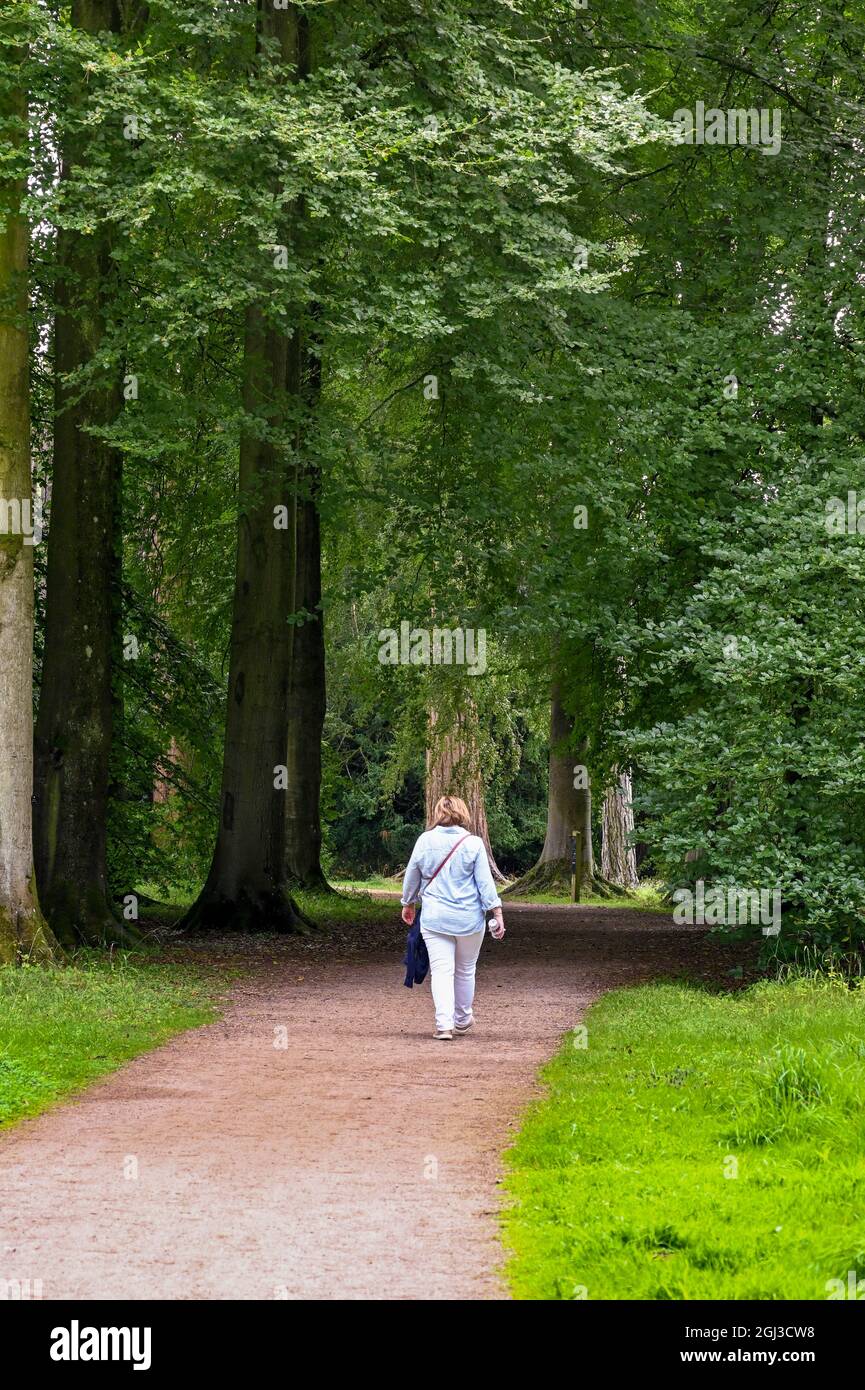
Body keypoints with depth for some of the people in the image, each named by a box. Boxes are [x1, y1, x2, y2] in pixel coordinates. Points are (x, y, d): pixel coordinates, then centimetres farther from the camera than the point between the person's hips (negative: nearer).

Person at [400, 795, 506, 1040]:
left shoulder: (425, 841, 0)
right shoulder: (473, 843, -4)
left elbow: (411, 877, 10)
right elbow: (485, 882, -6)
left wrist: (408, 904, 25)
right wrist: (497, 914, -2)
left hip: (434, 918, 0)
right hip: (469, 918, 0)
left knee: (441, 970, -3)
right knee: (465, 970, 17)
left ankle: (444, 1024, -17)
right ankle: (462, 1020, 32)